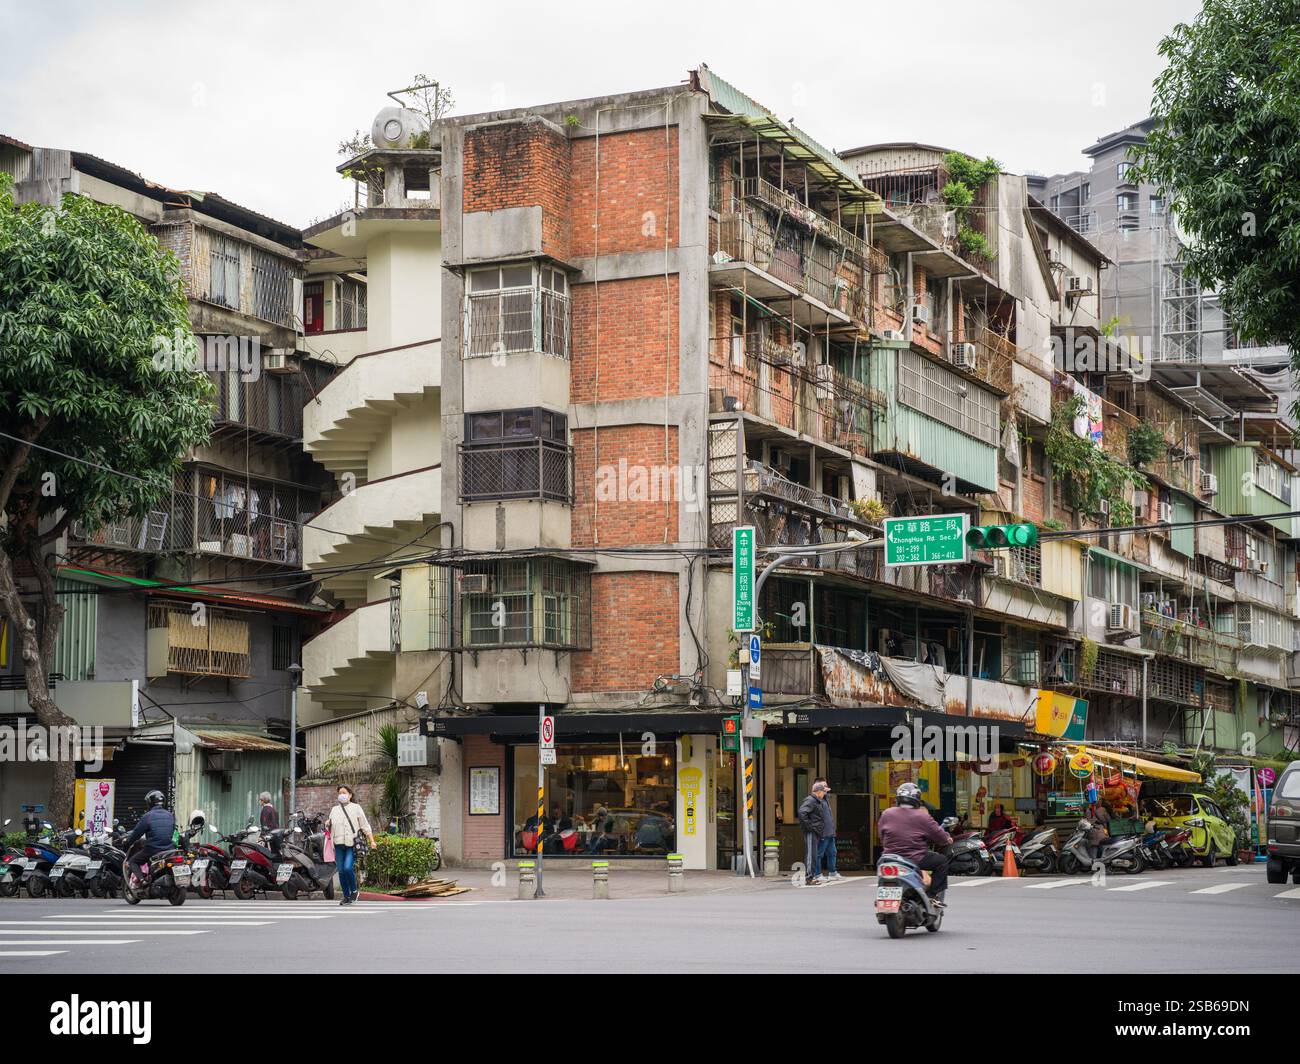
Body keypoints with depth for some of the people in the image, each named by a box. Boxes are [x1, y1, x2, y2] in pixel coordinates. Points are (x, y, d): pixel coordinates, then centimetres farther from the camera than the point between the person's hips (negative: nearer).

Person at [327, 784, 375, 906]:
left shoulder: (356, 808, 7)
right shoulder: (334, 810, 18)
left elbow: (365, 826, 7)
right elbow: (331, 827, 24)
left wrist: (372, 841, 0)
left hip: (352, 845, -4)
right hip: (339, 845, 4)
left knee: (348, 868, -19)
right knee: (341, 871, 2)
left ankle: (354, 891, 2)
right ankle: (346, 897, 11)